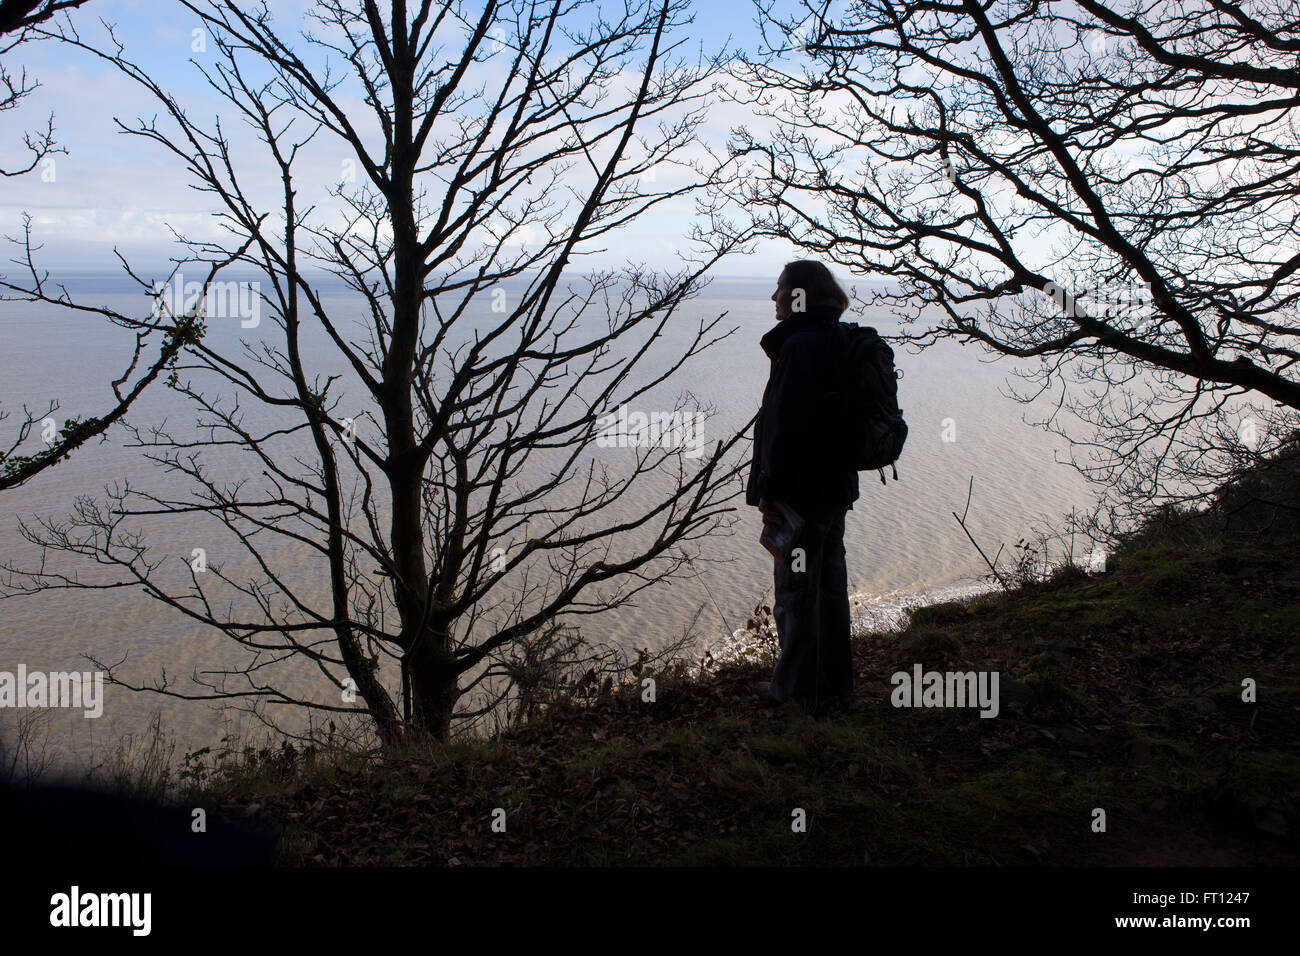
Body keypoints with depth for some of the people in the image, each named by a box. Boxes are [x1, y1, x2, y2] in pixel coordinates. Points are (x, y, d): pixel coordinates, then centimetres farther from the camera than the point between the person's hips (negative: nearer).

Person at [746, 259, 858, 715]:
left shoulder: (800, 347, -19)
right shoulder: (838, 344, 13)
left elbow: (786, 425, -25)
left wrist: (771, 493, -21)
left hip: (801, 492, -10)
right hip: (836, 488, 10)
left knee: (796, 594, 2)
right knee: (829, 587, 18)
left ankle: (797, 691, 14)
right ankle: (835, 684, 30)